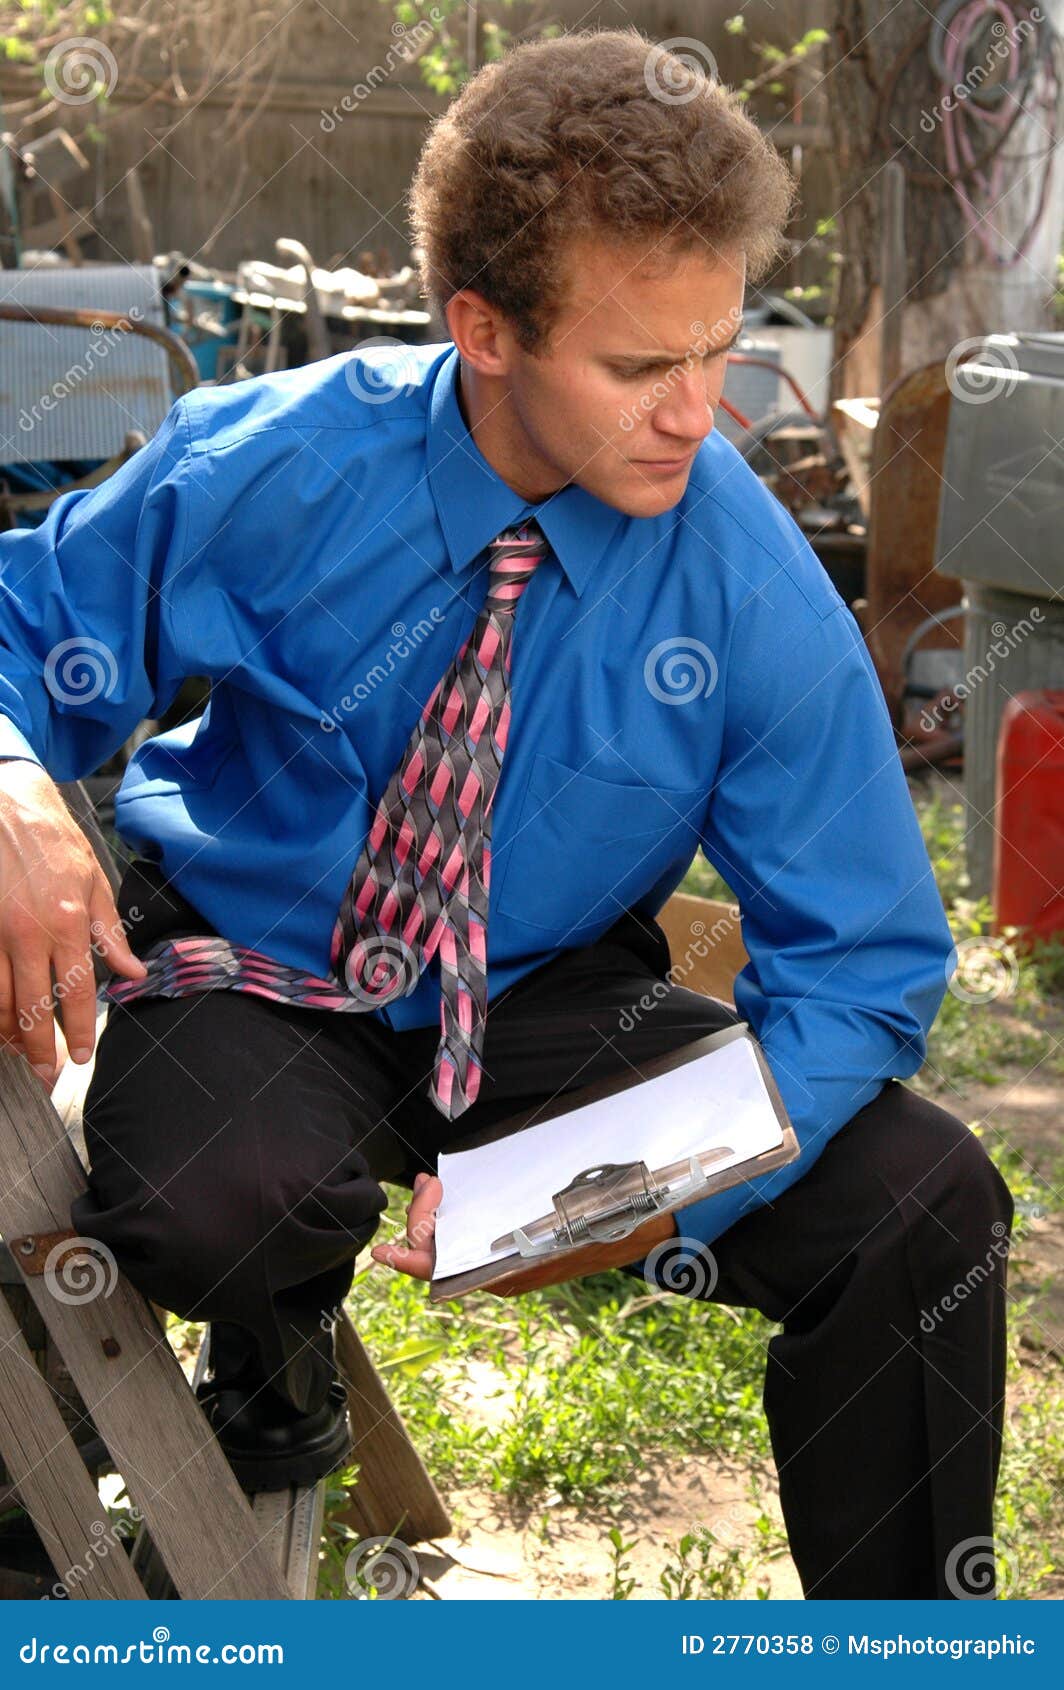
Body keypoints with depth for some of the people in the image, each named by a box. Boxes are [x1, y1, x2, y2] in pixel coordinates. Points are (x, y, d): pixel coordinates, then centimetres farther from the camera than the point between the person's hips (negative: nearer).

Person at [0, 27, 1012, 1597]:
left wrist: (667, 1190, -28)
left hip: (551, 1000, 1)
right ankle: (276, 1380, 4)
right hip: (256, 971, 0)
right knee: (216, 1194, -37)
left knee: (922, 1202, -23)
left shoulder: (759, 594, -17)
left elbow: (864, 965, -12)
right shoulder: (269, 467, -18)